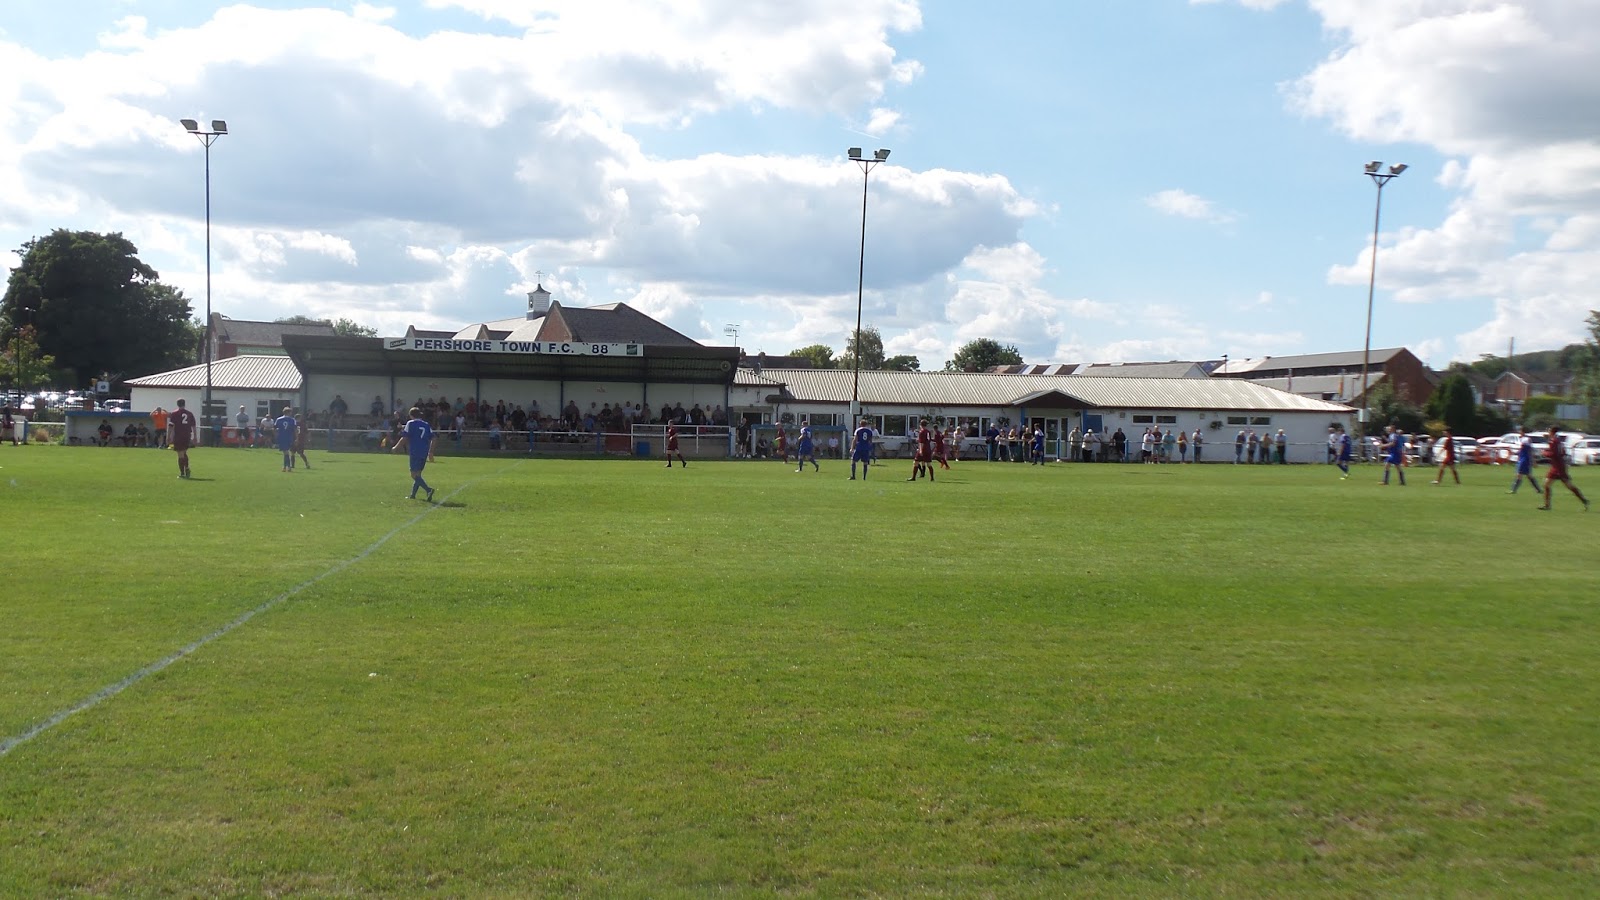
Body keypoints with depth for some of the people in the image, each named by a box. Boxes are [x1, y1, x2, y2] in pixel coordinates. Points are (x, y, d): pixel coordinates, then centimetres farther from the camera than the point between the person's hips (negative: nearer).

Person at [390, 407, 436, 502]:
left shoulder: (411, 423, -2)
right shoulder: (427, 425, 13)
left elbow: (404, 438, -7)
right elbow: (432, 439, 10)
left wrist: (395, 448, 5)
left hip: (415, 453, -6)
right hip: (424, 453, 6)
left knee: (414, 474, -7)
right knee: (417, 474, 16)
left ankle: (428, 490, -26)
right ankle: (413, 494, 19)